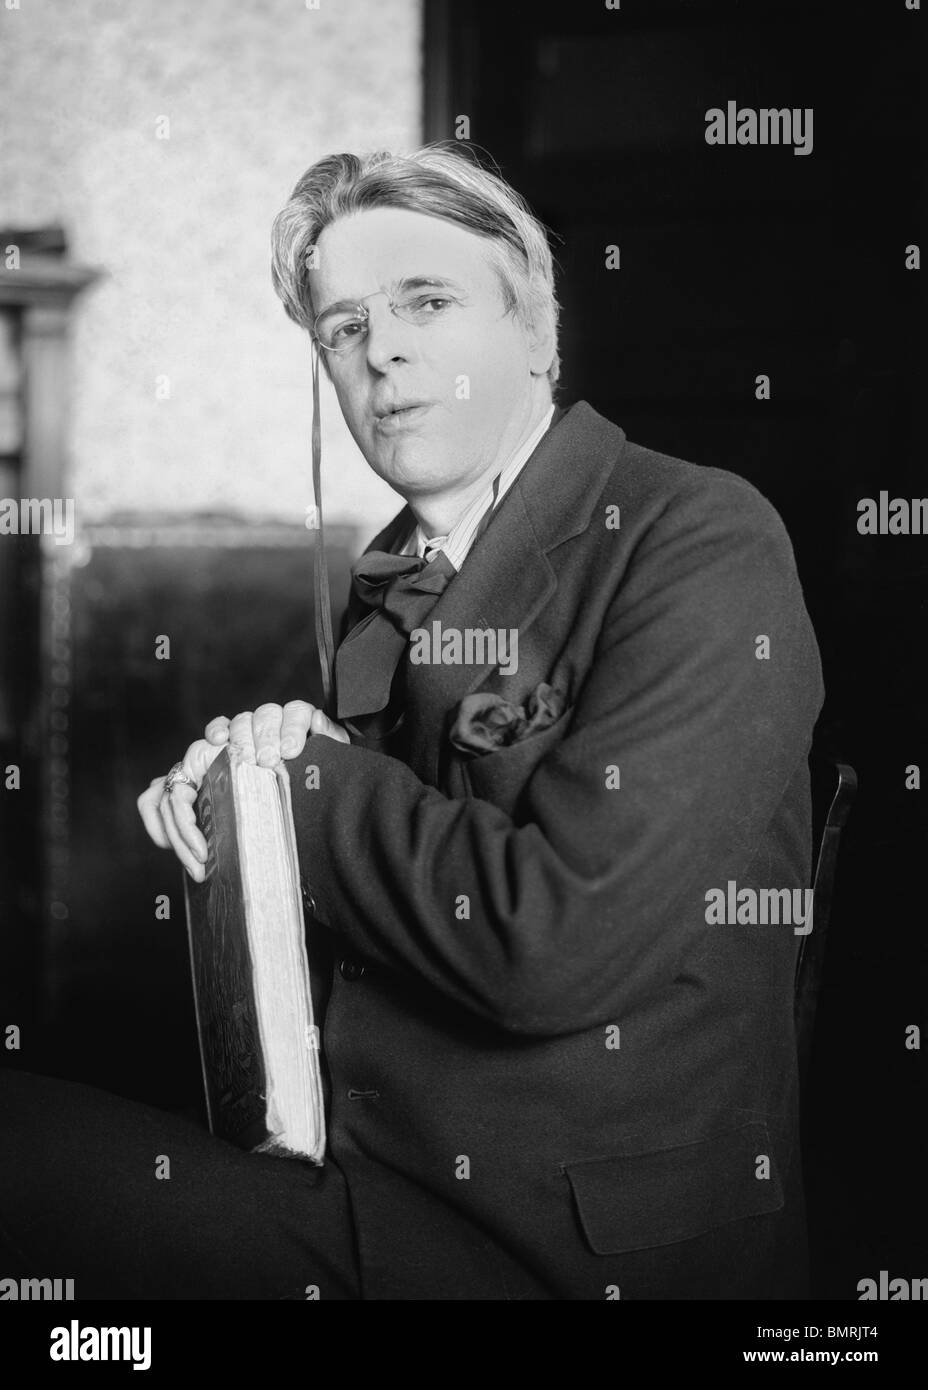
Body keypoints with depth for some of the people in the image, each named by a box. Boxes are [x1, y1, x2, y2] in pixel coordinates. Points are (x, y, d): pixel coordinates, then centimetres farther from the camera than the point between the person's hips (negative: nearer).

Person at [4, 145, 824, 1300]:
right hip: (366, 1183, 7)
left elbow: (559, 944, -24)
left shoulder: (702, 544, -13)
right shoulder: (393, 582, 10)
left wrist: (309, 773, -9)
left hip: (600, 1248, -6)